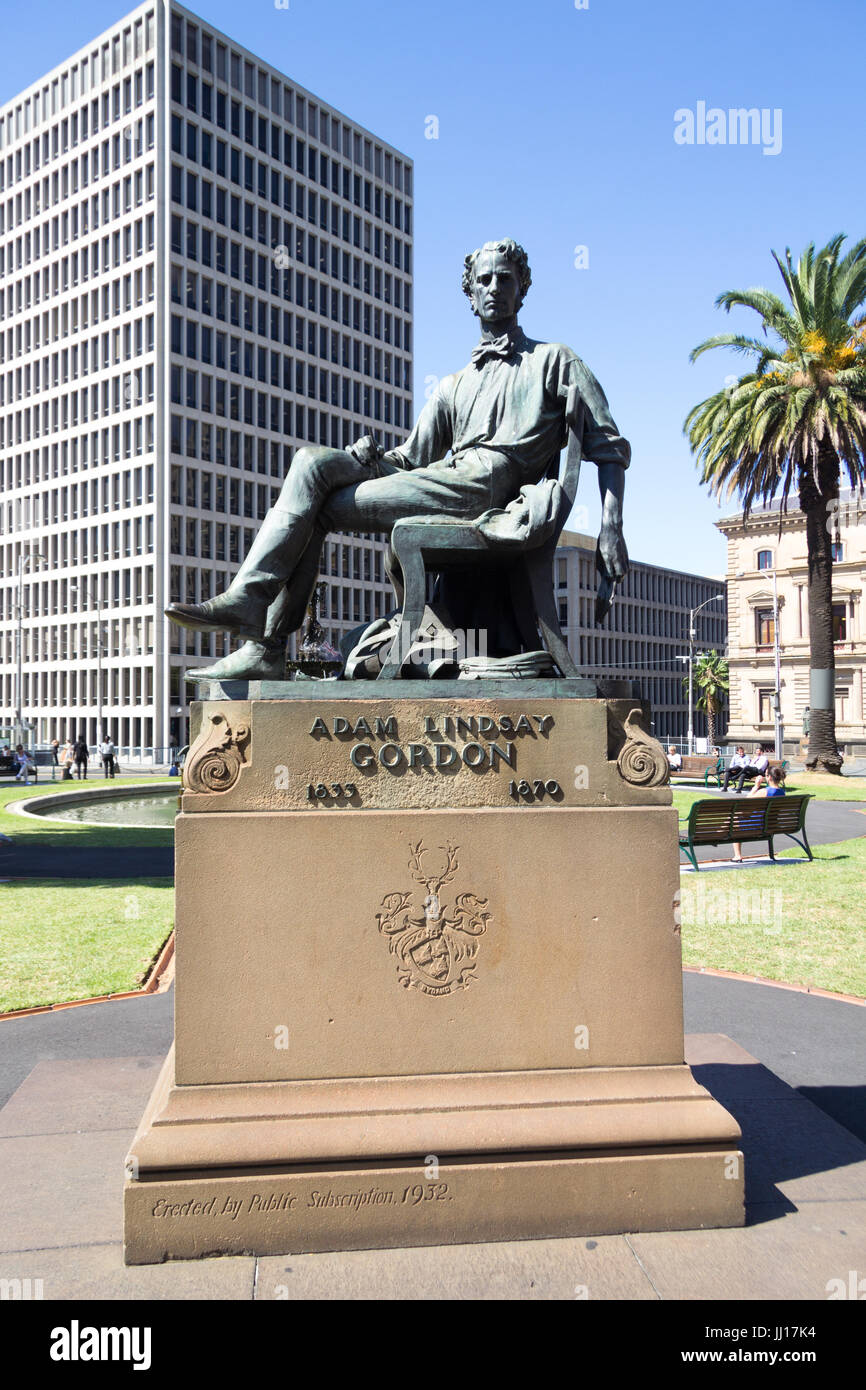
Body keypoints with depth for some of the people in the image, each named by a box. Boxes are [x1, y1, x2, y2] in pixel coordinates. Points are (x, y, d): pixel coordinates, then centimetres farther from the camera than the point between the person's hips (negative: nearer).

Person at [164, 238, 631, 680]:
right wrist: (371, 455, -3)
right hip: (441, 478, 6)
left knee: (317, 508, -16)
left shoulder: (554, 361, 15)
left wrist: (611, 528, -11)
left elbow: (610, 447, 6)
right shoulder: (454, 386, 31)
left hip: (485, 483, -6)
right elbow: (408, 459, 23)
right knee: (312, 461, -12)